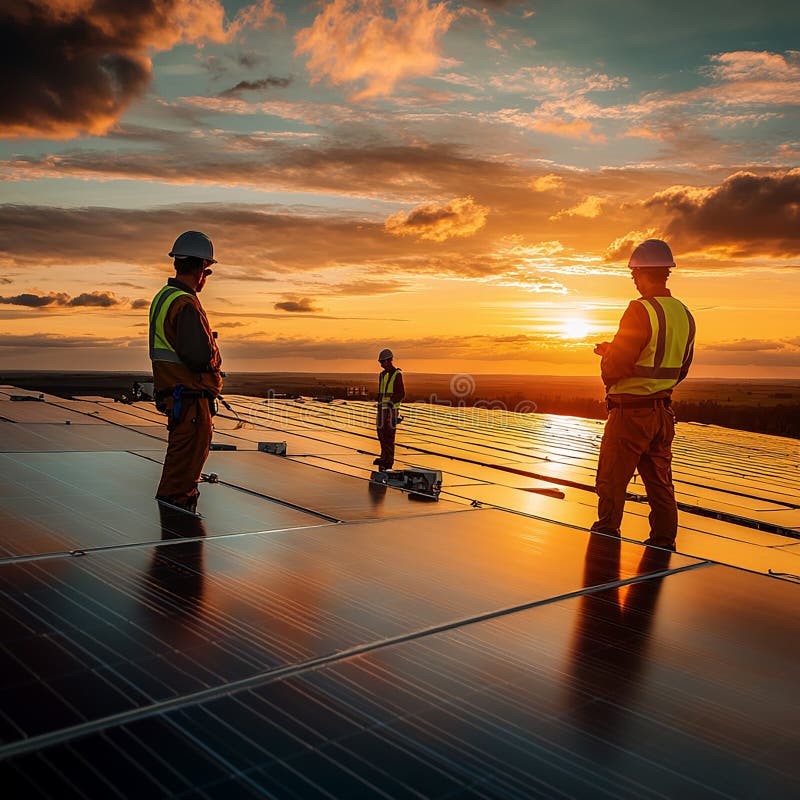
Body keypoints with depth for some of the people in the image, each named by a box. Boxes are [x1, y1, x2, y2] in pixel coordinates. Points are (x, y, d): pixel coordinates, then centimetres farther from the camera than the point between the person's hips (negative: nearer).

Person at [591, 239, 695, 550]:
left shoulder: (640, 311, -18)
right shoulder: (685, 315, 8)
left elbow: (615, 367, -18)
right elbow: (681, 369, 16)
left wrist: (606, 353, 3)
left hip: (630, 412, -8)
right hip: (664, 412, 8)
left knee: (611, 485, 3)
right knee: (660, 485, 14)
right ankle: (663, 547, 21)